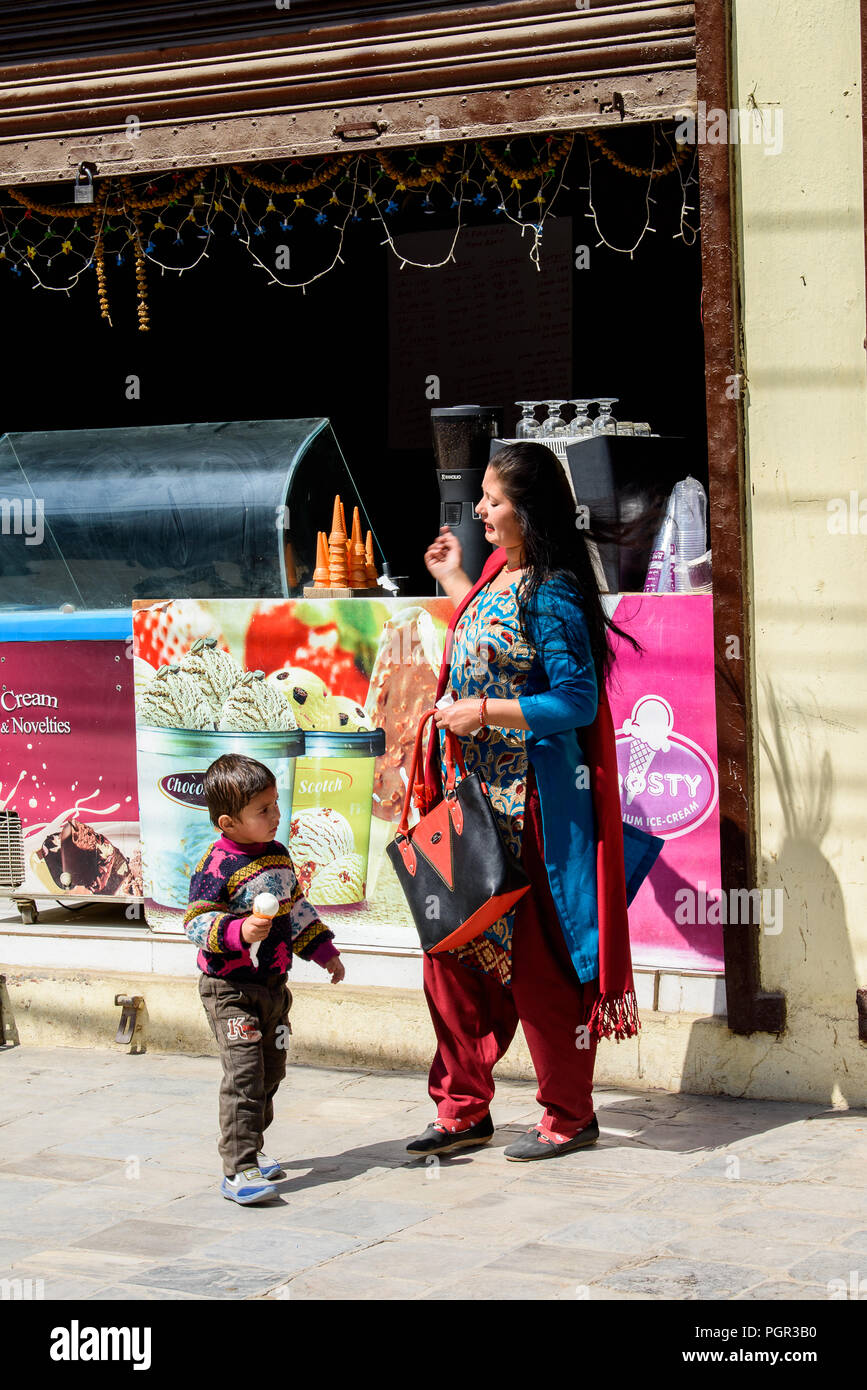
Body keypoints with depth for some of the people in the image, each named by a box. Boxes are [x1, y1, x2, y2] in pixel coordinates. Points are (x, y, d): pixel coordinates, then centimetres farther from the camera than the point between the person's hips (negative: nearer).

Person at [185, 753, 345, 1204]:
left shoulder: (278, 854, 8)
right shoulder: (217, 867, -17)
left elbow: (296, 908, 22)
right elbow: (196, 922, -20)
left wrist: (324, 950, 25)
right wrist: (240, 931, -34)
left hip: (272, 985, 8)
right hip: (230, 988, -8)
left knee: (271, 1071, 13)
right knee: (244, 1072, -16)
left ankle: (247, 1148, 28)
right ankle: (238, 1170, -16)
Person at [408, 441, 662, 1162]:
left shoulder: (550, 593, -17)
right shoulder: (501, 574, 10)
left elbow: (577, 700, -20)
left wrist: (483, 713, -19)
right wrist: (454, 580, 24)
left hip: (529, 804, -9)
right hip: (475, 794, 9)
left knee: (535, 964, 1)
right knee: (454, 952, 12)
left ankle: (570, 1118, 16)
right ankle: (464, 1109, 24)